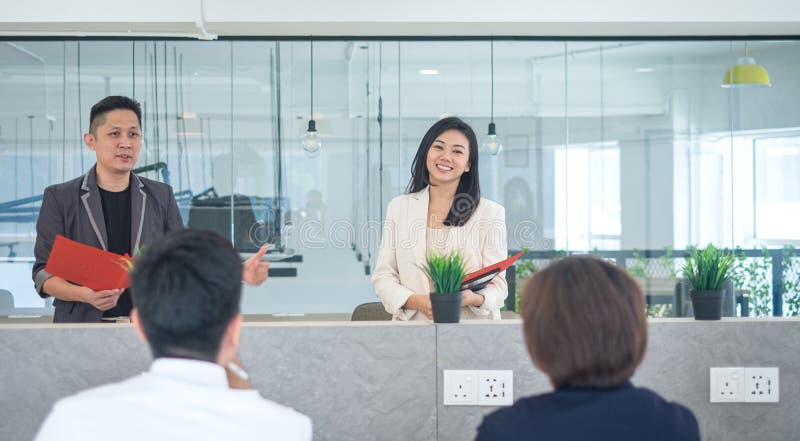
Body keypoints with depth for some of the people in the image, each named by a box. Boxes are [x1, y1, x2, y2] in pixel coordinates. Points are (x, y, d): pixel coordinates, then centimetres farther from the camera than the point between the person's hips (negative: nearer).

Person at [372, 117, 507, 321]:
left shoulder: (490, 212, 7)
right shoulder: (399, 207, 12)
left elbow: (497, 283, 3)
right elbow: (383, 276, 8)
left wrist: (474, 299, -19)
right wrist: (417, 302, -11)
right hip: (413, 326, 1)